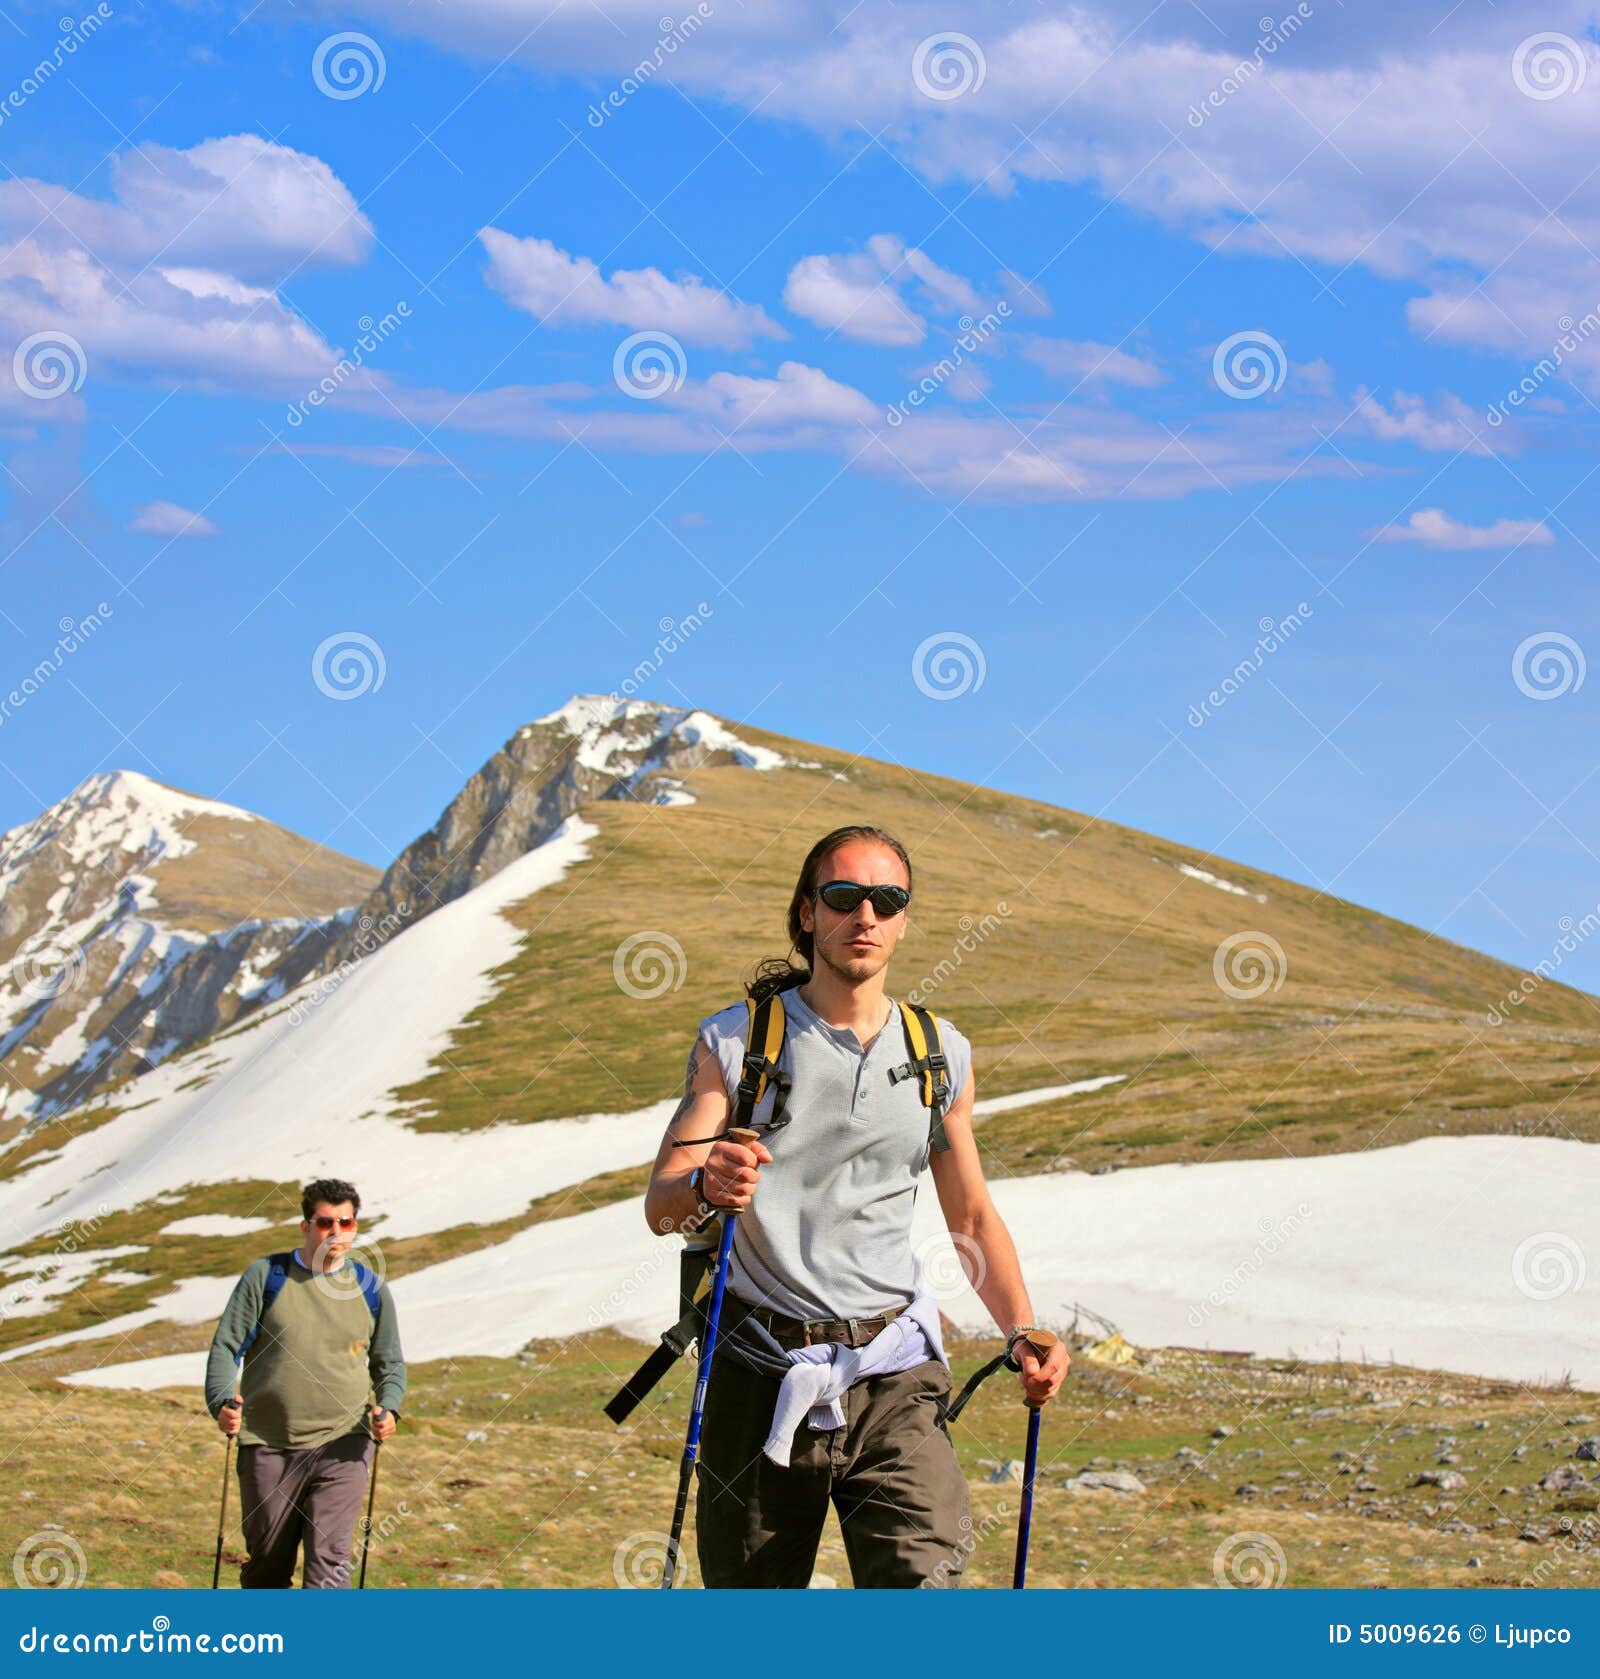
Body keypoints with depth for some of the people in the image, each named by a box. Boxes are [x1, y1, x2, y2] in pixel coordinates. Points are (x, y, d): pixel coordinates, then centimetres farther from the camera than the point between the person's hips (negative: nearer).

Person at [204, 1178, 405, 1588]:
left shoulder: (371, 1291, 8)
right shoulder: (265, 1277, 1)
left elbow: (390, 1364, 18)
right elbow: (226, 1346, -1)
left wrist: (387, 1408, -3)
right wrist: (222, 1403, -18)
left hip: (342, 1447, 0)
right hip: (269, 1447, 0)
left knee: (328, 1560, -12)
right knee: (267, 1563, 9)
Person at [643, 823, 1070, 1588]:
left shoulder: (941, 1053, 9)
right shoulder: (735, 1042, 0)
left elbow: (971, 1216, 18)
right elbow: (660, 1202, -7)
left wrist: (1023, 1332, 1)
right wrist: (705, 1188, -31)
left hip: (894, 1378, 1)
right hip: (761, 1374, -1)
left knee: (924, 1577, -18)